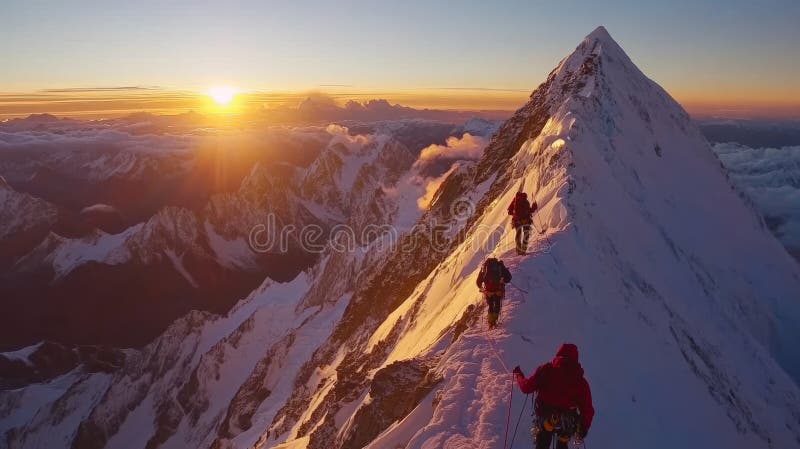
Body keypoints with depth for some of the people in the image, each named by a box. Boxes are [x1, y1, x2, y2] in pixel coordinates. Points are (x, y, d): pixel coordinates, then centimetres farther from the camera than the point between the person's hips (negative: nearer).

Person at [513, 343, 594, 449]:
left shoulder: (546, 370, -7)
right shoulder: (581, 381, -1)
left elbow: (526, 387, -8)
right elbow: (587, 409, -1)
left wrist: (518, 375, 12)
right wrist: (584, 427, 15)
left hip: (545, 417, -1)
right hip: (567, 422, 1)